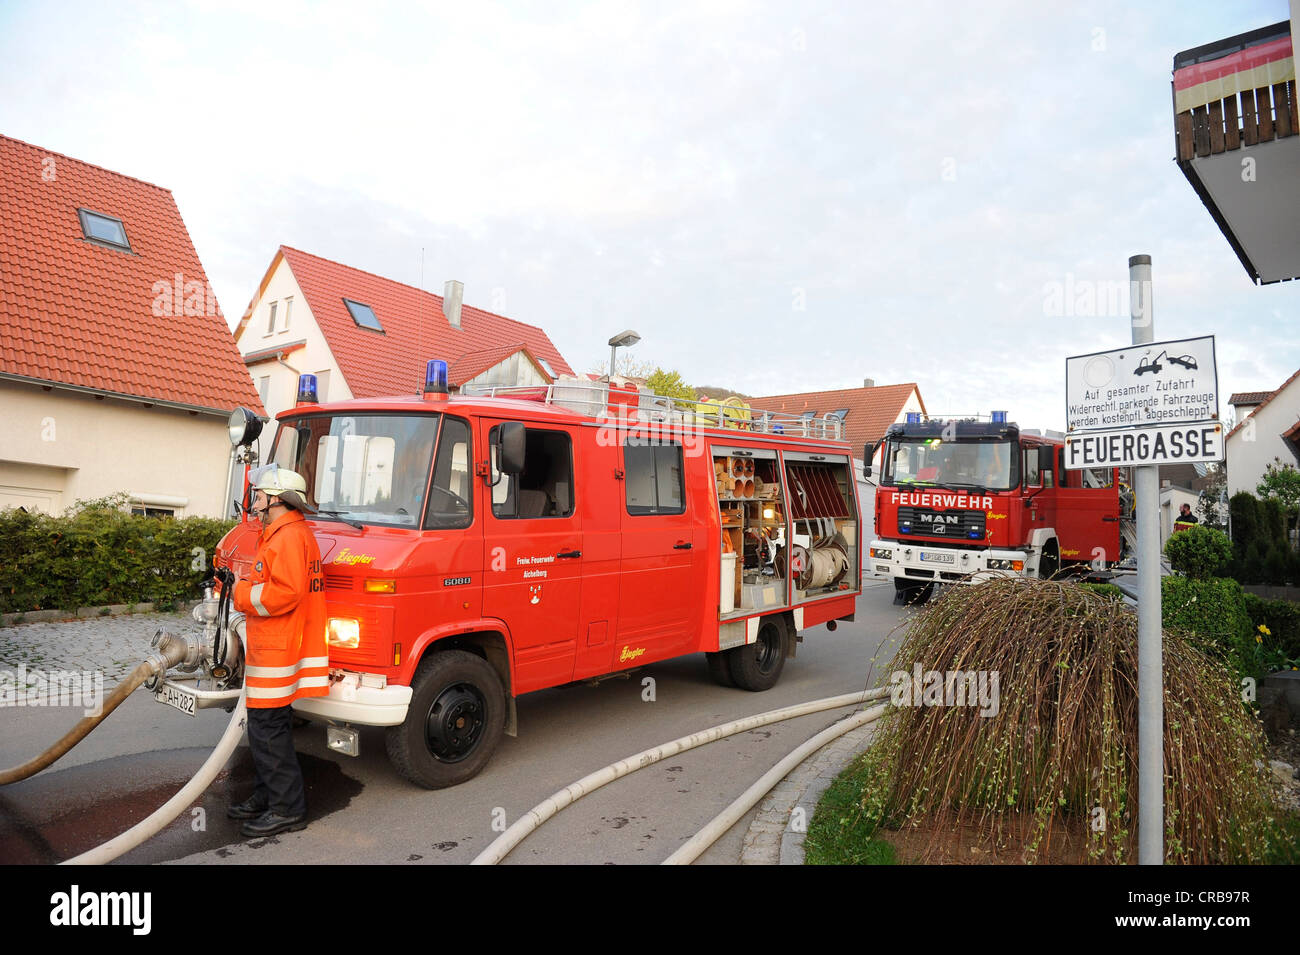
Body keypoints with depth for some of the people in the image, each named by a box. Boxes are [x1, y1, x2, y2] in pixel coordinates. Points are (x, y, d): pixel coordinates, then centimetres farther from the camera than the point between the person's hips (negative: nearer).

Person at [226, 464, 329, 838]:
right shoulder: (280, 534, 19)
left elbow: (285, 592, -26)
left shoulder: (289, 536, -17)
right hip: (269, 650, 11)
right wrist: (245, 589, 11)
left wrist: (243, 594, -13)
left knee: (269, 732, -5)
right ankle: (267, 796, 30)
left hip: (277, 653, -11)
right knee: (263, 729, 18)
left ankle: (288, 809, 4)